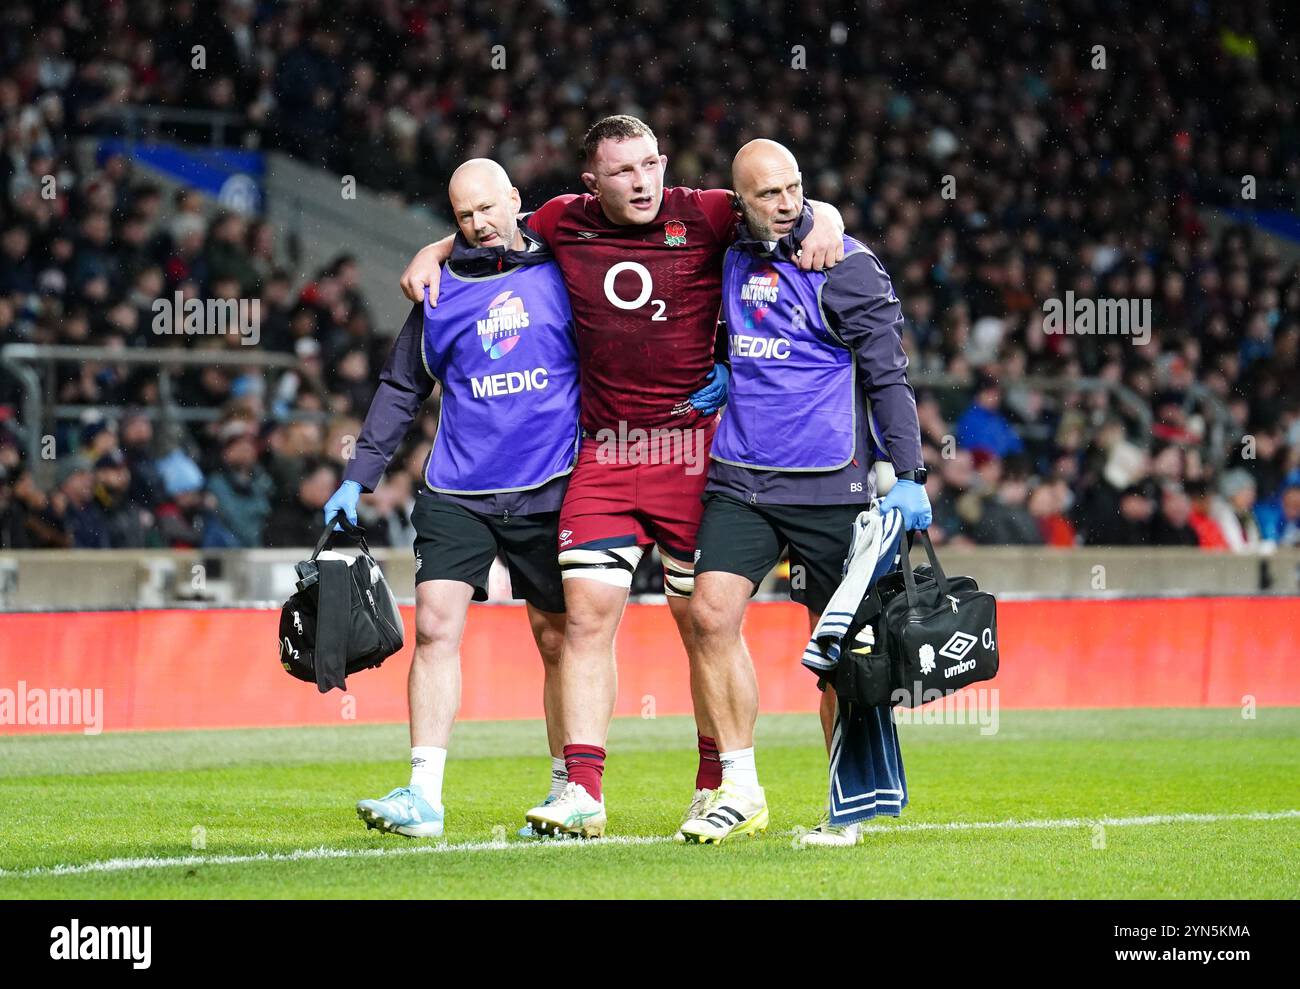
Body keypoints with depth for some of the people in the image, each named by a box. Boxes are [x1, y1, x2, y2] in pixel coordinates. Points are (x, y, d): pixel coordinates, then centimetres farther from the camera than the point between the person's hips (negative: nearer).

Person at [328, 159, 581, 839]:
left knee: (558, 640, 5)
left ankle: (569, 793, 16)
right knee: (436, 626, -10)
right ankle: (424, 796, -11)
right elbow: (401, 390, 13)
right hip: (457, 493, 1)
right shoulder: (441, 294, 8)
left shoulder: (561, 274, 3)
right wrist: (357, 478, 9)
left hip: (549, 489, -1)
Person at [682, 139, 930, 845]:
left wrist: (908, 477, -11)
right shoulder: (732, 259, 10)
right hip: (739, 479, 4)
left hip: (827, 487, -4)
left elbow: (887, 377, -5)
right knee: (711, 615, -11)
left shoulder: (846, 268, -5)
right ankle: (740, 790, -3)